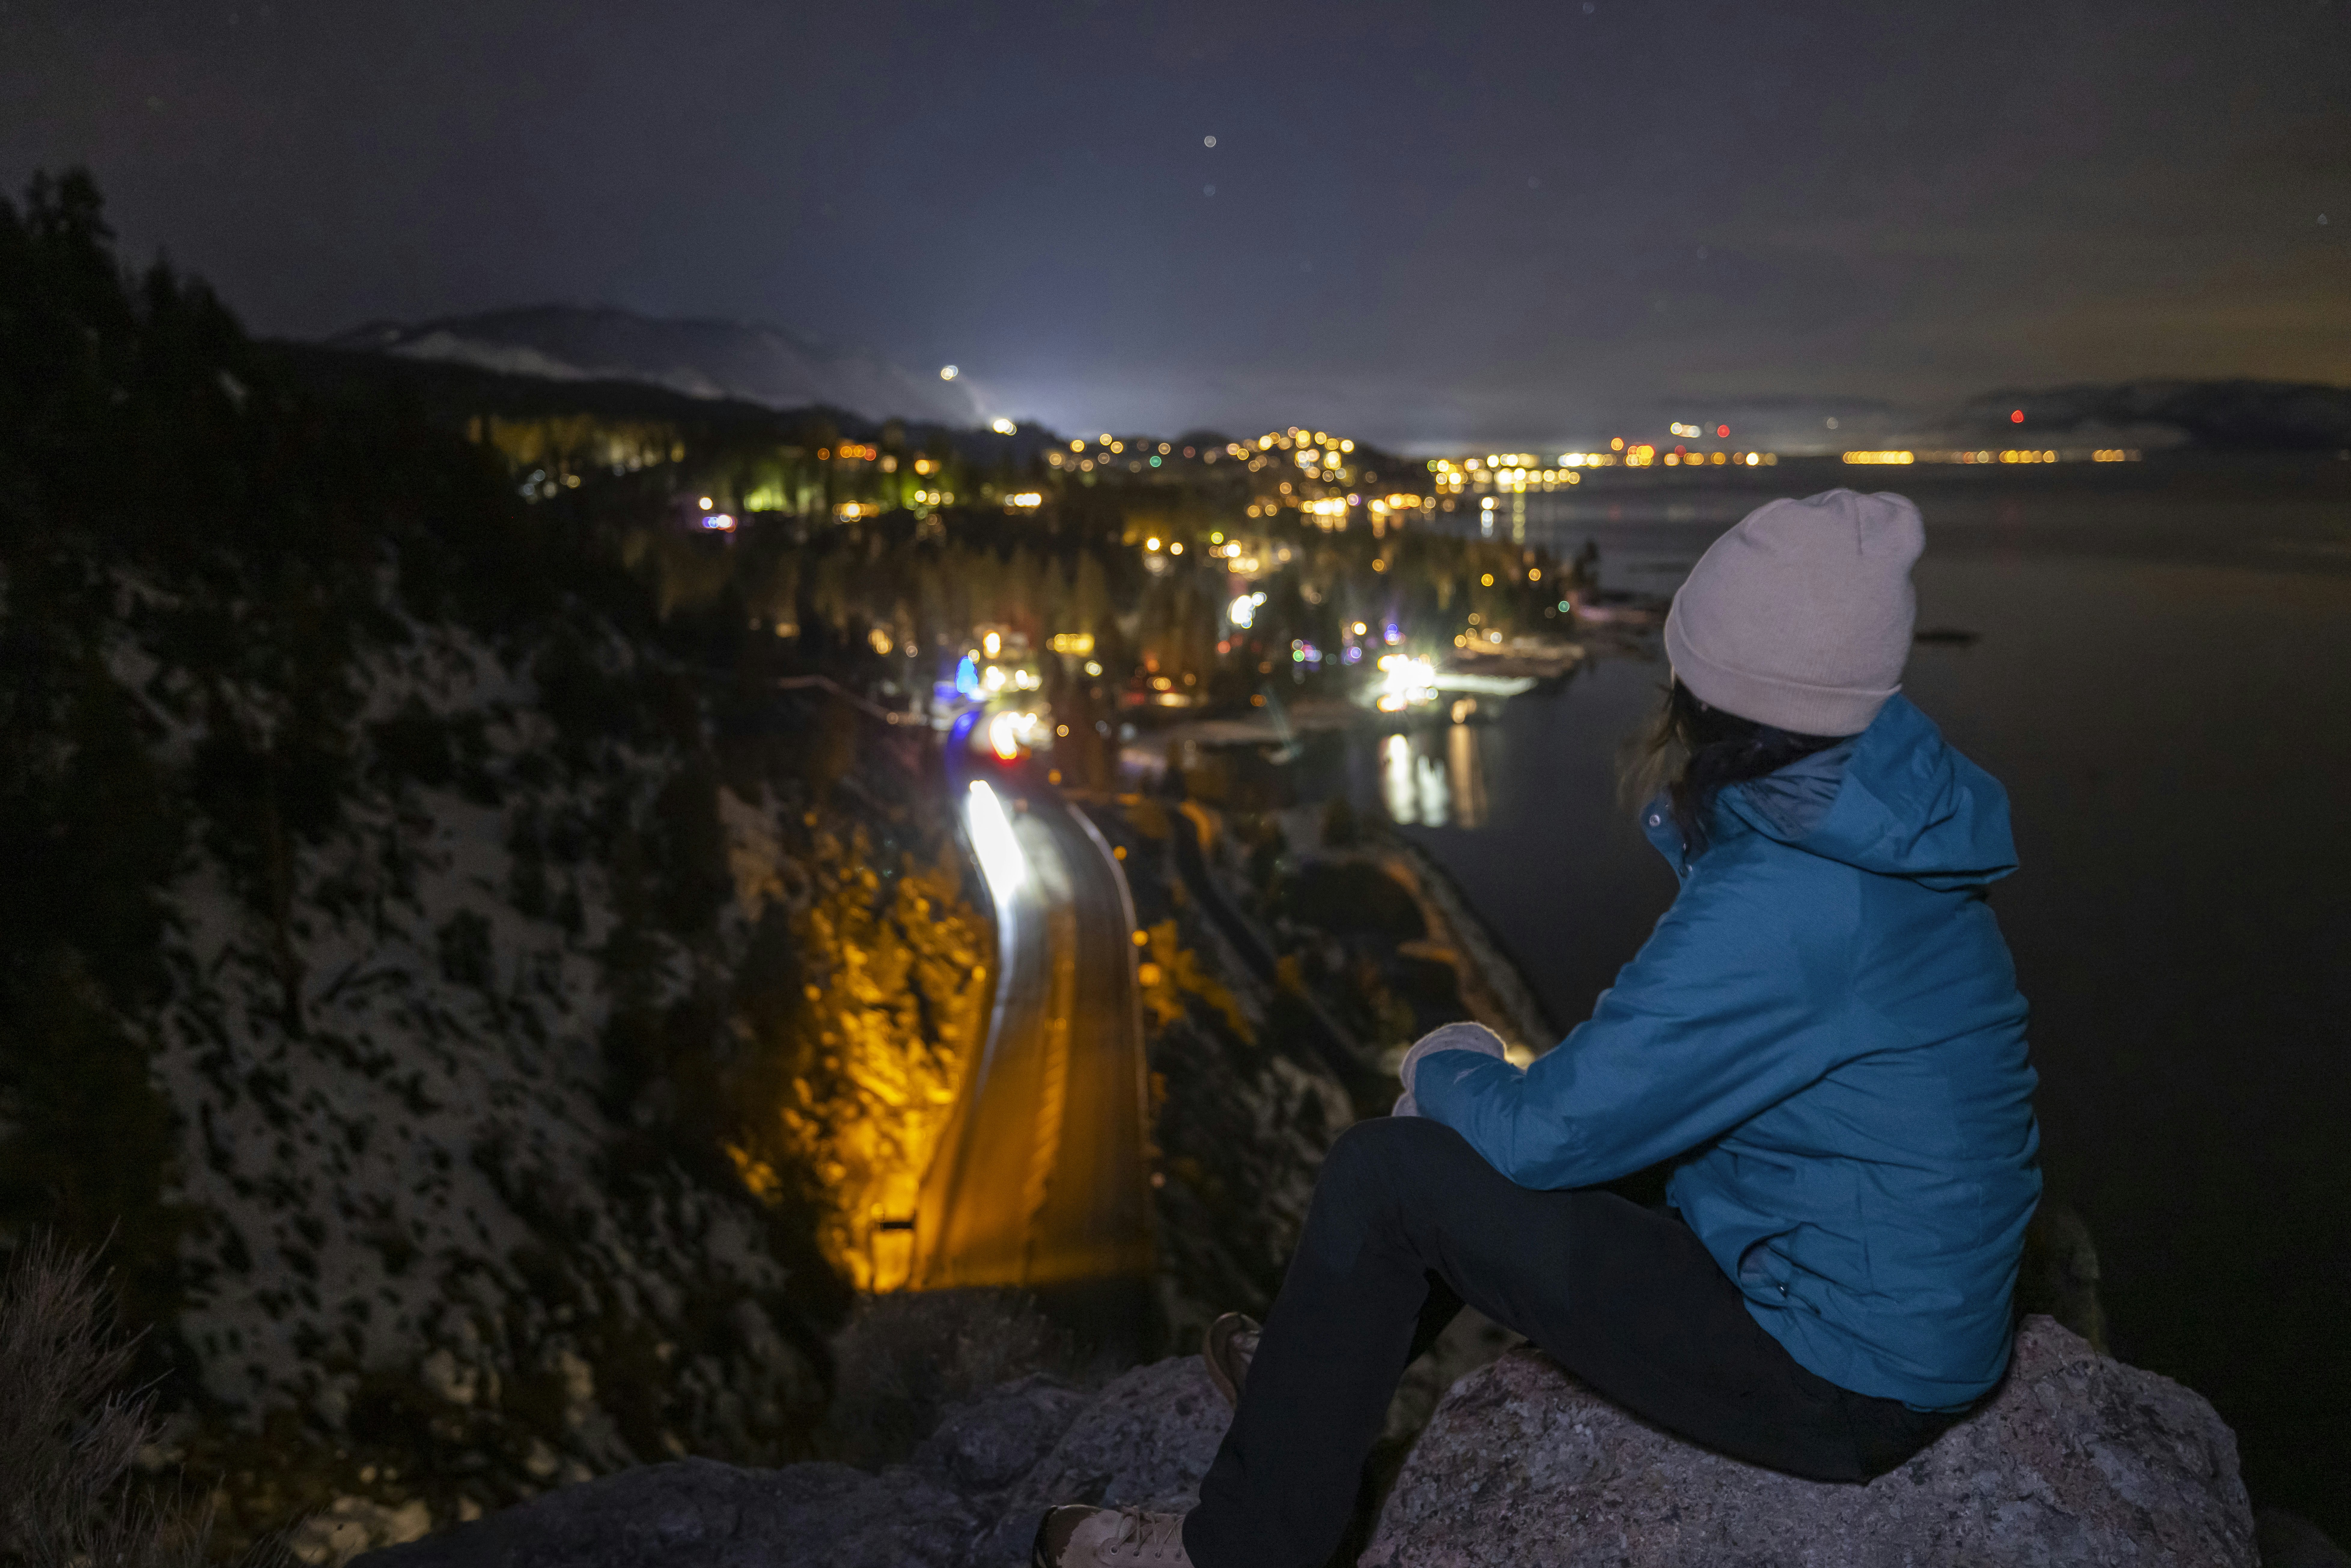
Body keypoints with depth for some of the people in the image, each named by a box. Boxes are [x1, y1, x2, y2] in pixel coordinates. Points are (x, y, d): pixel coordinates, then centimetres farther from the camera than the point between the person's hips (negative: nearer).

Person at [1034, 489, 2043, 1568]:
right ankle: (1323, 1370, 37)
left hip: (1844, 1386, -9)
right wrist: (1493, 1074, 6)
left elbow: (1543, 1133, -23)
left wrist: (1446, 1068, -2)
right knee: (1476, 1124, 17)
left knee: (1383, 1175, -10)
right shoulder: (1871, 833, -1)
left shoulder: (1779, 907, -31)